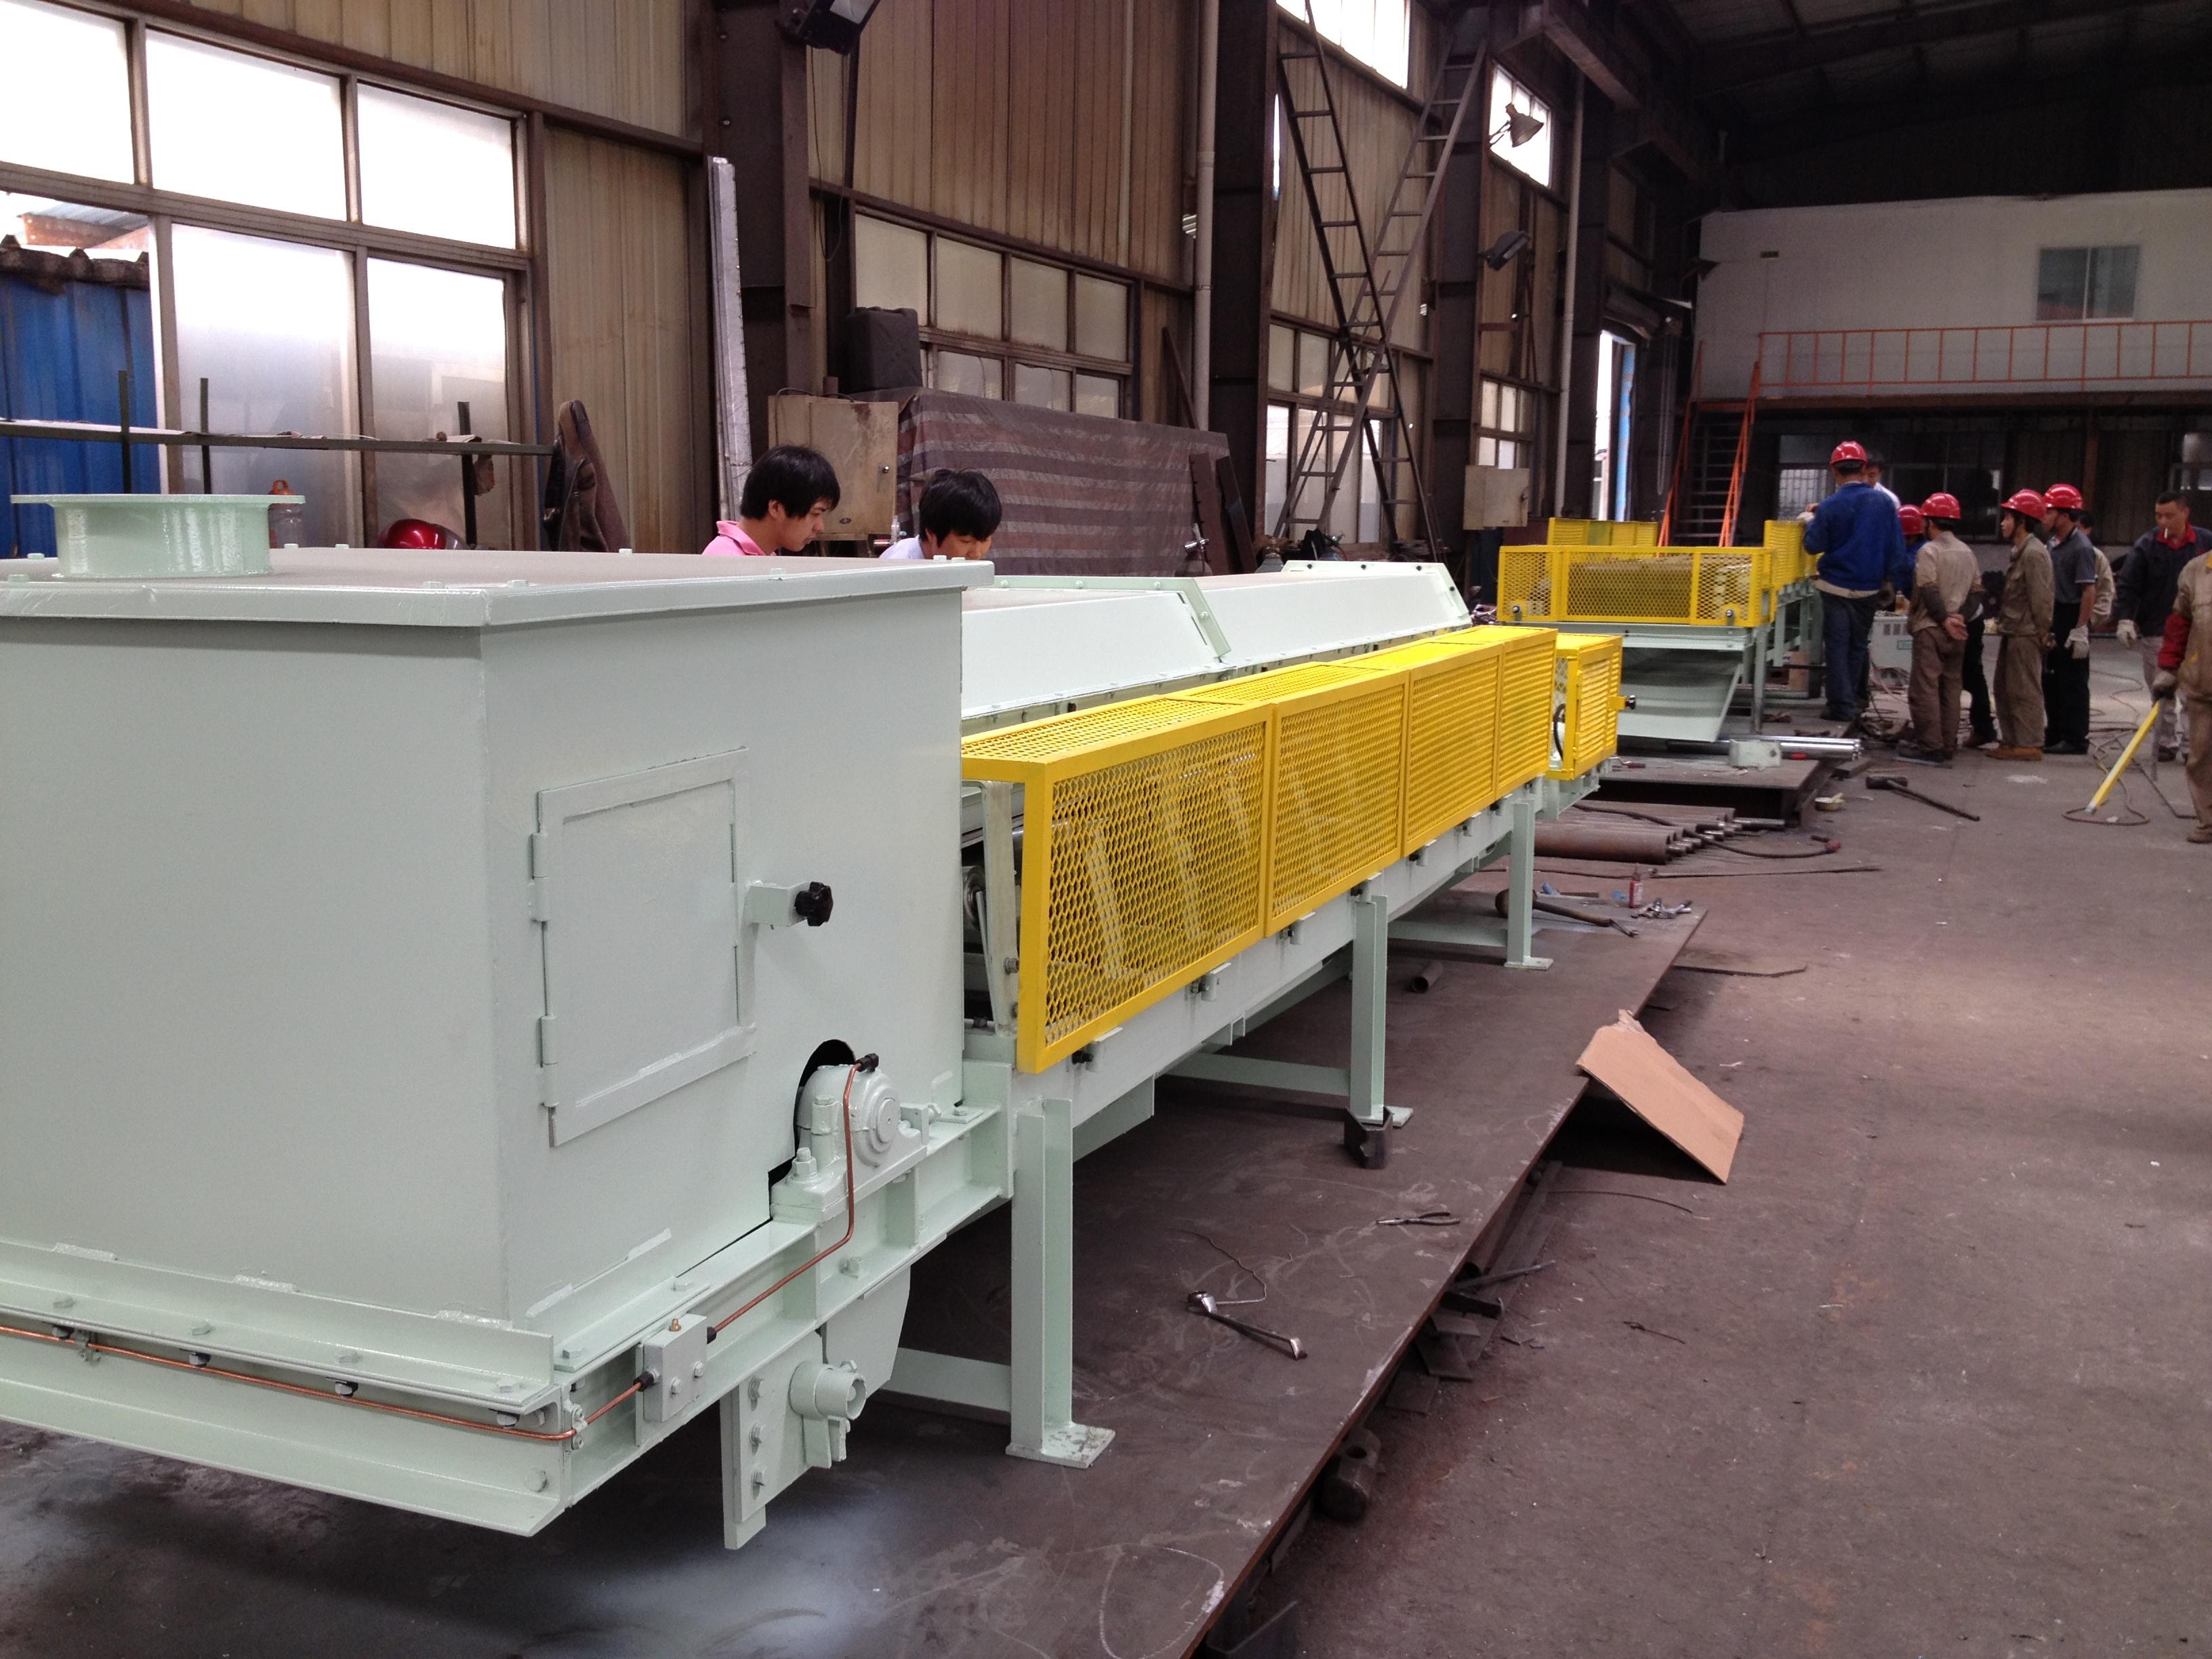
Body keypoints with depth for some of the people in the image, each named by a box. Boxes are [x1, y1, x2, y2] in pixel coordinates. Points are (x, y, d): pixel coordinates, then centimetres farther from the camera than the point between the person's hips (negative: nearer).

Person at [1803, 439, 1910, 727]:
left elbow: (1813, 545, -5)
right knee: (1858, 647, 17)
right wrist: (1898, 583, 6)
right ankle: (1851, 702, 24)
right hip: (1869, 589, 3)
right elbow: (1896, 549, -1)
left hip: (1836, 587, -3)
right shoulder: (1885, 503, -3)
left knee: (1837, 647, 4)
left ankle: (1842, 707, 0)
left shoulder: (1830, 507, -13)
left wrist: (1814, 520, 11)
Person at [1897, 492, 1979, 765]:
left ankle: (1930, 747, -8)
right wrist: (1960, 616, 2)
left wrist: (1944, 620, -10)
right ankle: (1947, 746, 13)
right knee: (1951, 688, 10)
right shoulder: (1968, 553, 13)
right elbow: (1975, 589, 12)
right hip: (1957, 631, 7)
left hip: (1931, 628, -7)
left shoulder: (1929, 550, -10)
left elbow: (1929, 590, -16)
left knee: (1926, 687, -6)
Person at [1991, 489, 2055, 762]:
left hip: (2025, 634, -10)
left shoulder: (2034, 553, -15)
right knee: (2005, 688, 14)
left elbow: (2040, 598, -18)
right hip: (2013, 632, 10)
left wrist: (2041, 632, -17)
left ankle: (2029, 744, -3)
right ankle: (2011, 740, 21)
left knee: (2025, 690, -6)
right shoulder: (2021, 552, 17)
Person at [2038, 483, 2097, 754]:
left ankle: (2075, 739, 4)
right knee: (2051, 679, 14)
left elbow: (2089, 592, -19)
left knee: (2072, 681, -2)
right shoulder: (2051, 543, 11)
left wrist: (2080, 630, -23)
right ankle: (2055, 734, 25)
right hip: (2052, 619, 9)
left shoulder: (2081, 547, -15)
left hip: (2071, 618, -9)